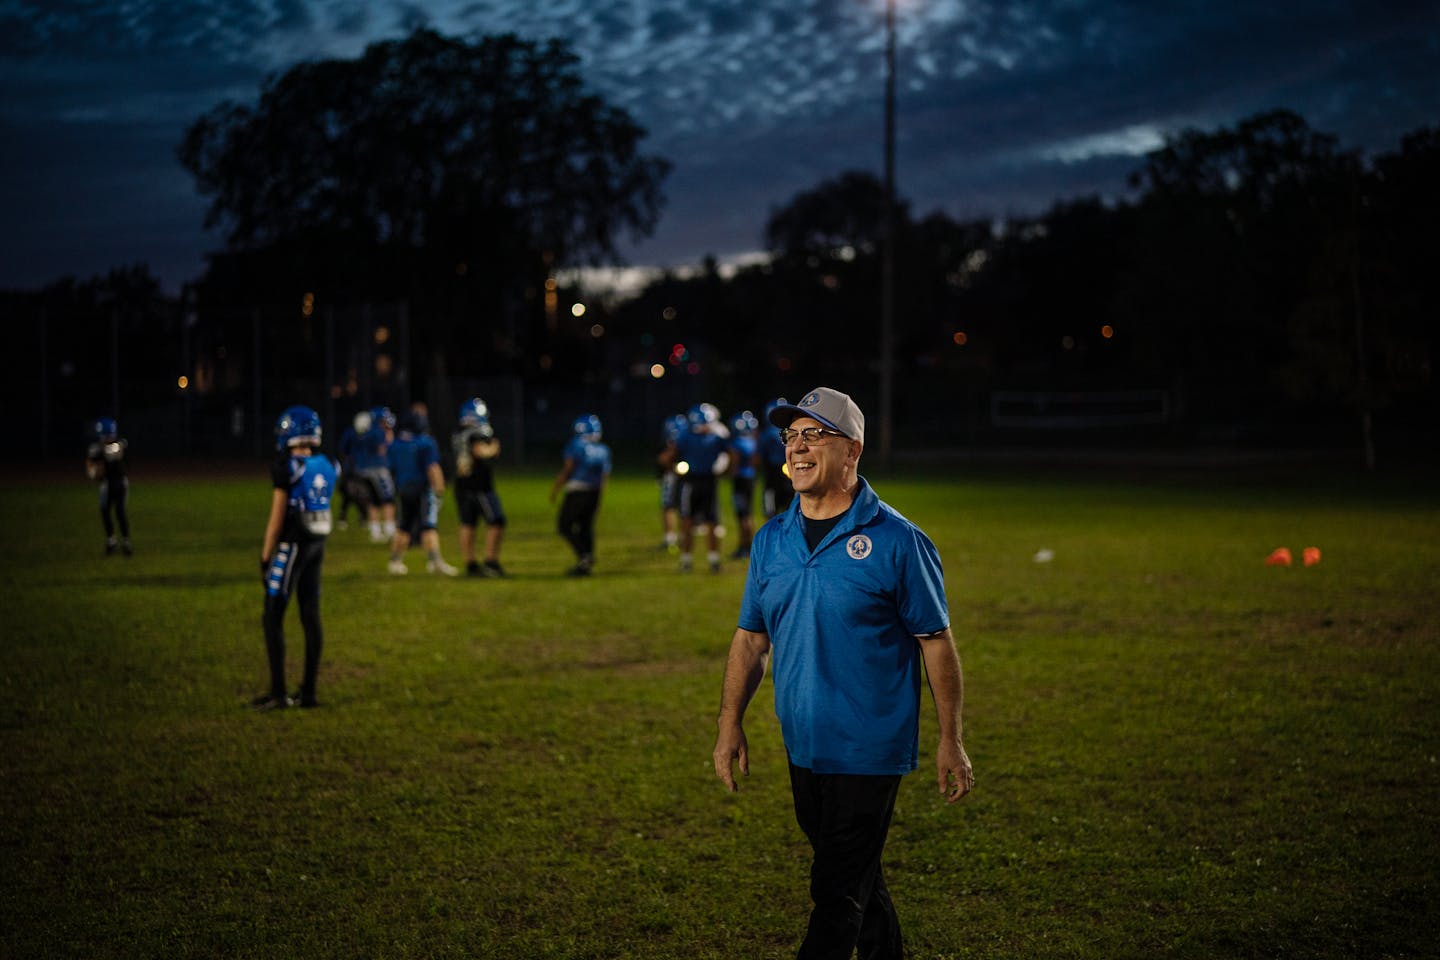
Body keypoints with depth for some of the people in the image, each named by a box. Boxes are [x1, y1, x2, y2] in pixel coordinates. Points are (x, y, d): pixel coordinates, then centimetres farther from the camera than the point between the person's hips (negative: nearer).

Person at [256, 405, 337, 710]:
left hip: (291, 545, -7)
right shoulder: (326, 468, 7)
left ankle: (278, 693, -2)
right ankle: (308, 691, 13)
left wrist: (265, 556, -8)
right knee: (311, 617, 9)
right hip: (317, 545, 7)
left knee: (273, 618, 0)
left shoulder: (287, 468, -15)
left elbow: (276, 518, -14)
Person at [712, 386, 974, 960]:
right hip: (803, 748, 6)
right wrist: (730, 724, 3)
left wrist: (950, 743, -8)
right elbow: (751, 638, 12)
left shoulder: (897, 542, -10)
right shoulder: (771, 541, 6)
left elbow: (936, 643, -7)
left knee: (838, 891, -6)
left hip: (870, 750, -6)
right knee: (856, 877, 19)